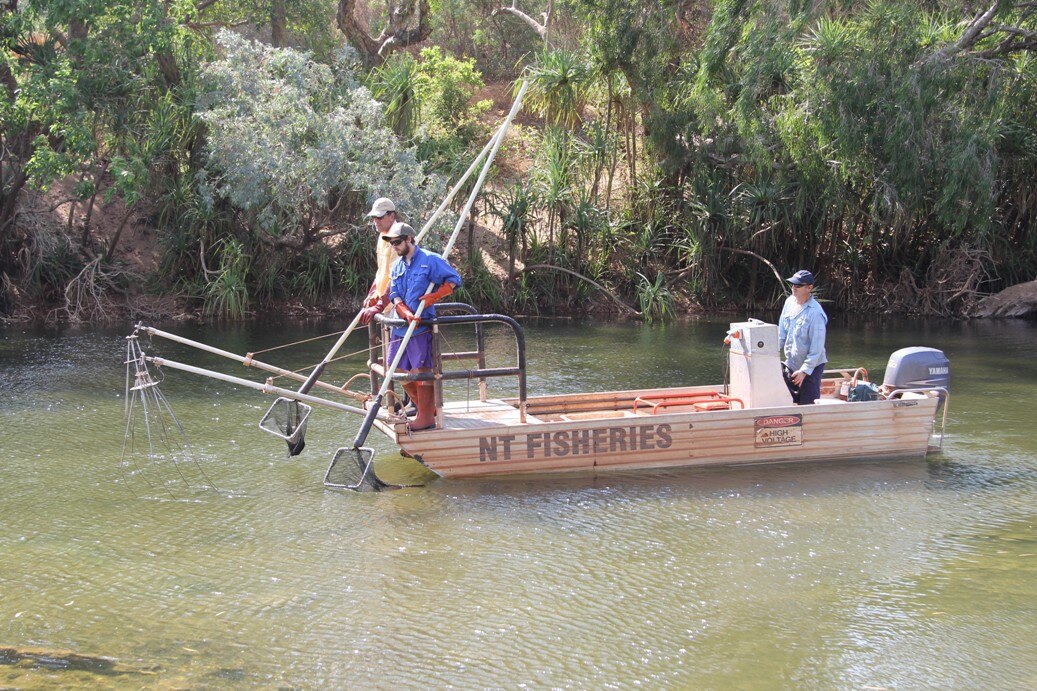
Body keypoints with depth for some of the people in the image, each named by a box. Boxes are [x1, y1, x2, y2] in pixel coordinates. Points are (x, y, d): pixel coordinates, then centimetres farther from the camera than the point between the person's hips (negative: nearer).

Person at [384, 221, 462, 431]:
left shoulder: (430, 260, -5)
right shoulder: (396, 267, 14)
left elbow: (454, 279, -6)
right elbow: (394, 295, 3)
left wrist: (434, 296, -17)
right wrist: (406, 313, -15)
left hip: (422, 327, -7)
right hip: (400, 326, 7)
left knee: (422, 370, -5)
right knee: (400, 370, 9)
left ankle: (426, 417, -1)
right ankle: (424, 407, 24)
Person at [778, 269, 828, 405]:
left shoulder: (815, 313, -22)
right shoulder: (789, 302, -1)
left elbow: (817, 347, -21)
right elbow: (781, 332, 9)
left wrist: (804, 370, -21)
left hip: (811, 367, -7)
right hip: (791, 364, 7)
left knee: (808, 405, -1)